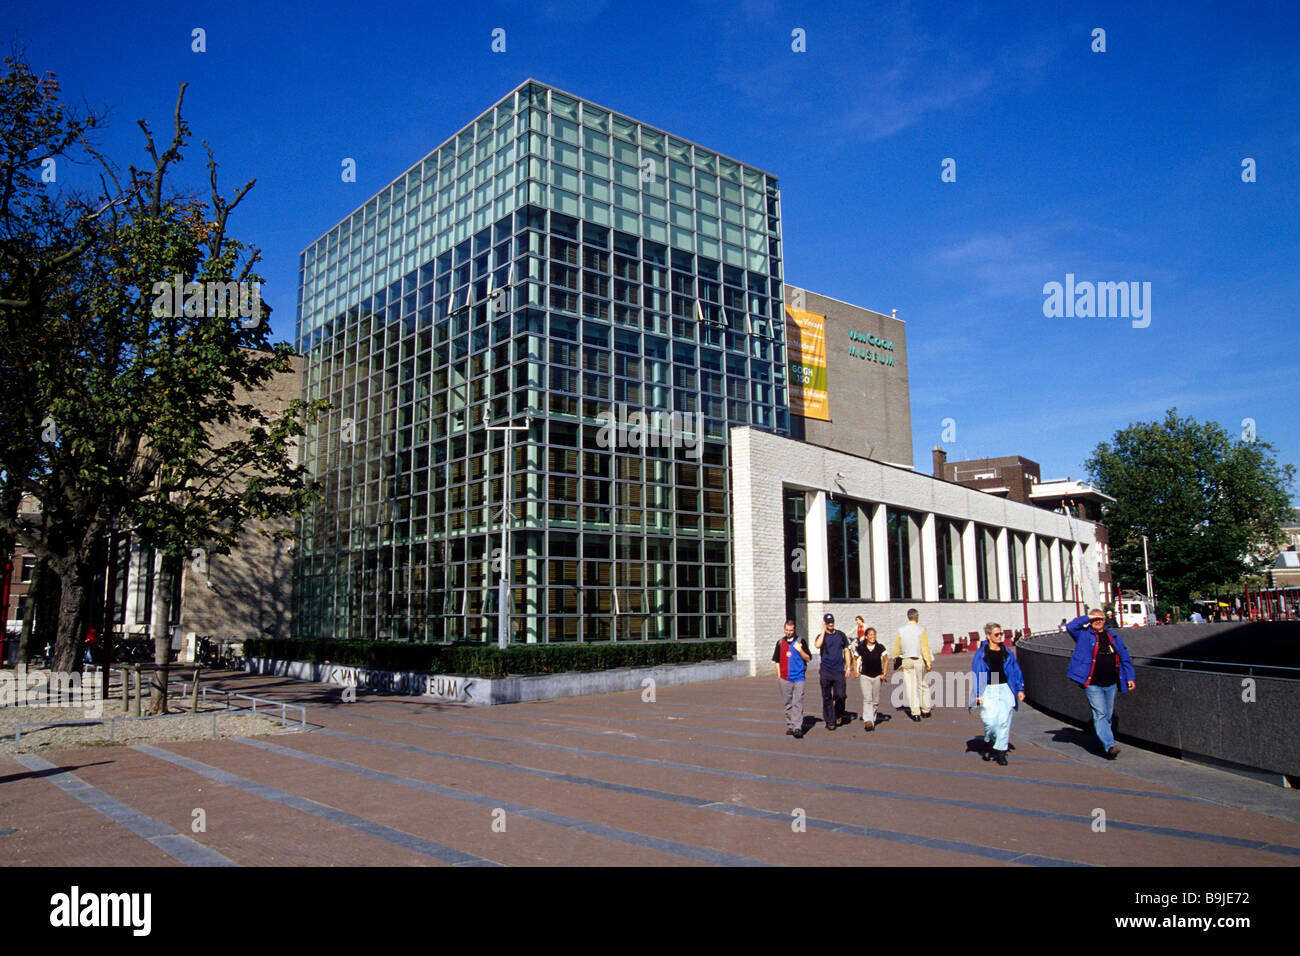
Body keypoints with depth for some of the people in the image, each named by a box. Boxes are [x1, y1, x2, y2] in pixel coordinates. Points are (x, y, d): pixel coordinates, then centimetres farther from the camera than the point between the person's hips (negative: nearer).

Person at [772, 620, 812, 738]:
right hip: (785, 678, 3)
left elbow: (808, 658, 2)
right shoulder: (780, 643, 11)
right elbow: (777, 660, 16)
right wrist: (779, 674, 8)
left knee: (798, 703, -8)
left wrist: (800, 650, -14)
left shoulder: (800, 641, 3)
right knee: (787, 703, 9)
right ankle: (790, 726, 19)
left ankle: (798, 728, -11)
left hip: (799, 677, -3)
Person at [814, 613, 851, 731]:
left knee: (840, 695, -5)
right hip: (825, 671, -1)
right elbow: (818, 645, -20)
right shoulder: (821, 636, 3)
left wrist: (848, 667, 8)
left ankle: (838, 714, 22)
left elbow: (846, 651, 14)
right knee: (827, 697, 2)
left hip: (839, 671, 1)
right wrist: (823, 631, -13)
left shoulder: (841, 635, 9)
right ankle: (830, 721, 11)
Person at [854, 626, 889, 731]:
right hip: (865, 676, -2)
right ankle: (868, 721, -22)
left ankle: (873, 719, 24)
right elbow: (856, 659, 11)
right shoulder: (860, 648, -5)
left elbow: (886, 661, 6)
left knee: (875, 701, 8)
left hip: (877, 677, 2)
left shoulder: (880, 647, -4)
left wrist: (884, 674, -2)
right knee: (867, 699, -14)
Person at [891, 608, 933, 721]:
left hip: (906, 661, 2)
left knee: (911, 687, 3)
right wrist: (928, 662, -12)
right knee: (924, 686, 14)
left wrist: (895, 660, 15)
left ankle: (915, 713, 0)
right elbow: (925, 647, -13)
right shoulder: (921, 630, -8)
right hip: (920, 661, -2)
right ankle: (926, 710, 21)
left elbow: (897, 647, 4)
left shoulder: (901, 630, 1)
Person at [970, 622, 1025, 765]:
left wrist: (1020, 689, 10)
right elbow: (976, 673, 0)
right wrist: (978, 694, -6)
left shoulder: (1007, 652, 10)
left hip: (1005, 689, 3)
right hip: (988, 690, -3)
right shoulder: (981, 653, 0)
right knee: (990, 721, -10)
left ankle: (1001, 751, 8)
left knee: (1004, 721, -2)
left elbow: (1016, 670, 15)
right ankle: (988, 743, 18)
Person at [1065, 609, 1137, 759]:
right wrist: (1088, 617, -7)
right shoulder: (1084, 635, 0)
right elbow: (1071, 626, -15)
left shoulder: (1114, 637, 12)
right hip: (1093, 685, -4)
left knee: (1108, 716, 12)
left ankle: (1103, 741, 28)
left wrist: (1130, 677, 8)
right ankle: (1109, 746, -15)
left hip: (1111, 684, 5)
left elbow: (1125, 659, 15)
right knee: (1100, 715, -10)